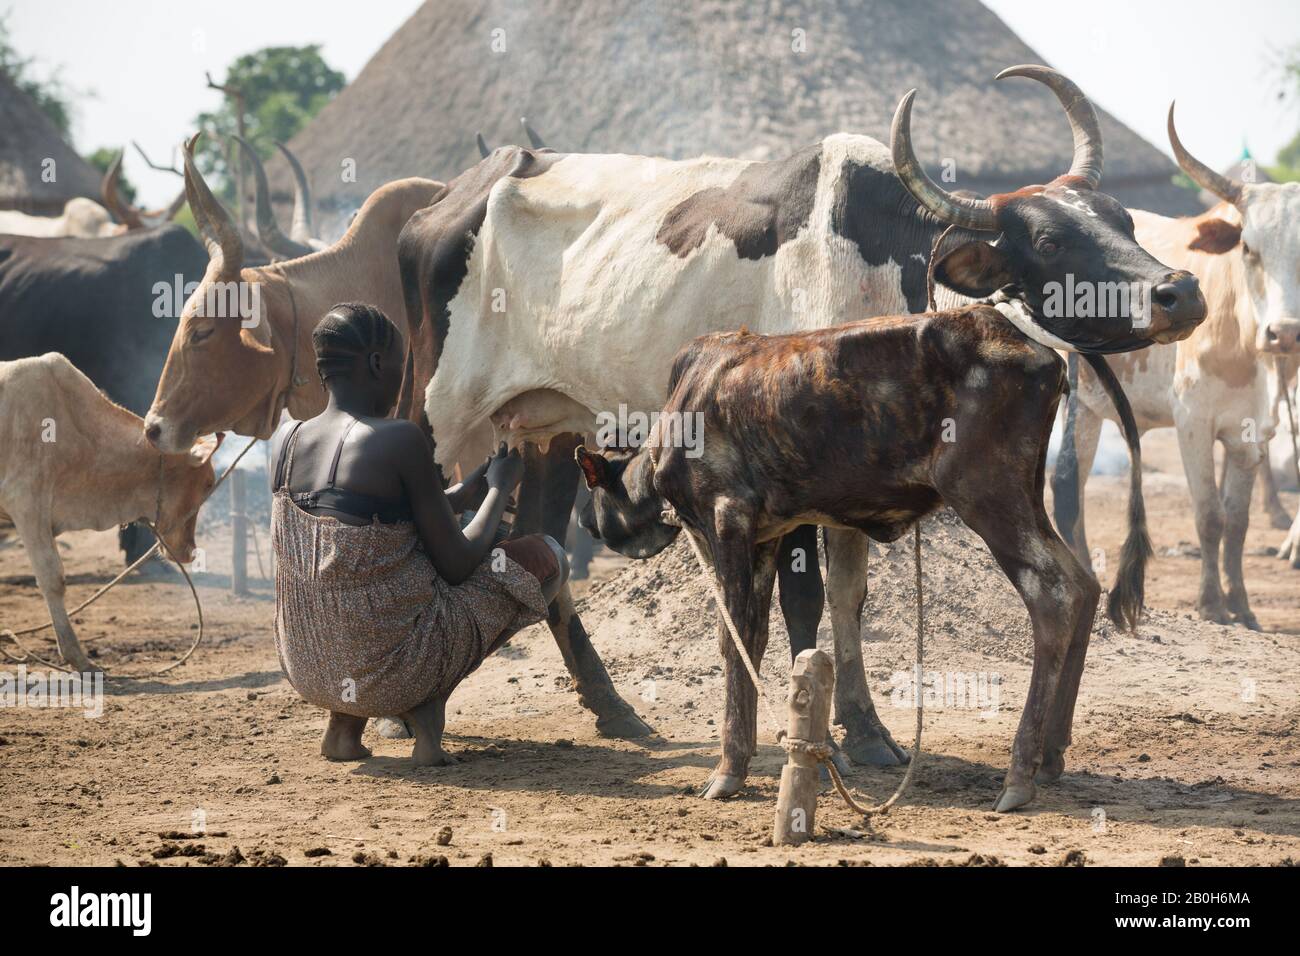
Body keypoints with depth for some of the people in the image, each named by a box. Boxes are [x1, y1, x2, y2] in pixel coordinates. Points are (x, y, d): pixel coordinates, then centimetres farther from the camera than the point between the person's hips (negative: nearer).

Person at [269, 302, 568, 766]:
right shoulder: (401, 440, -17)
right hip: (392, 668, -6)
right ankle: (428, 706, 0)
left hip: (307, 670, 7)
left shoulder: (285, 443, 2)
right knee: (547, 557, 11)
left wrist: (458, 496, 23)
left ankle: (344, 723, 18)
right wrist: (498, 491, 9)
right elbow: (457, 565, -9)